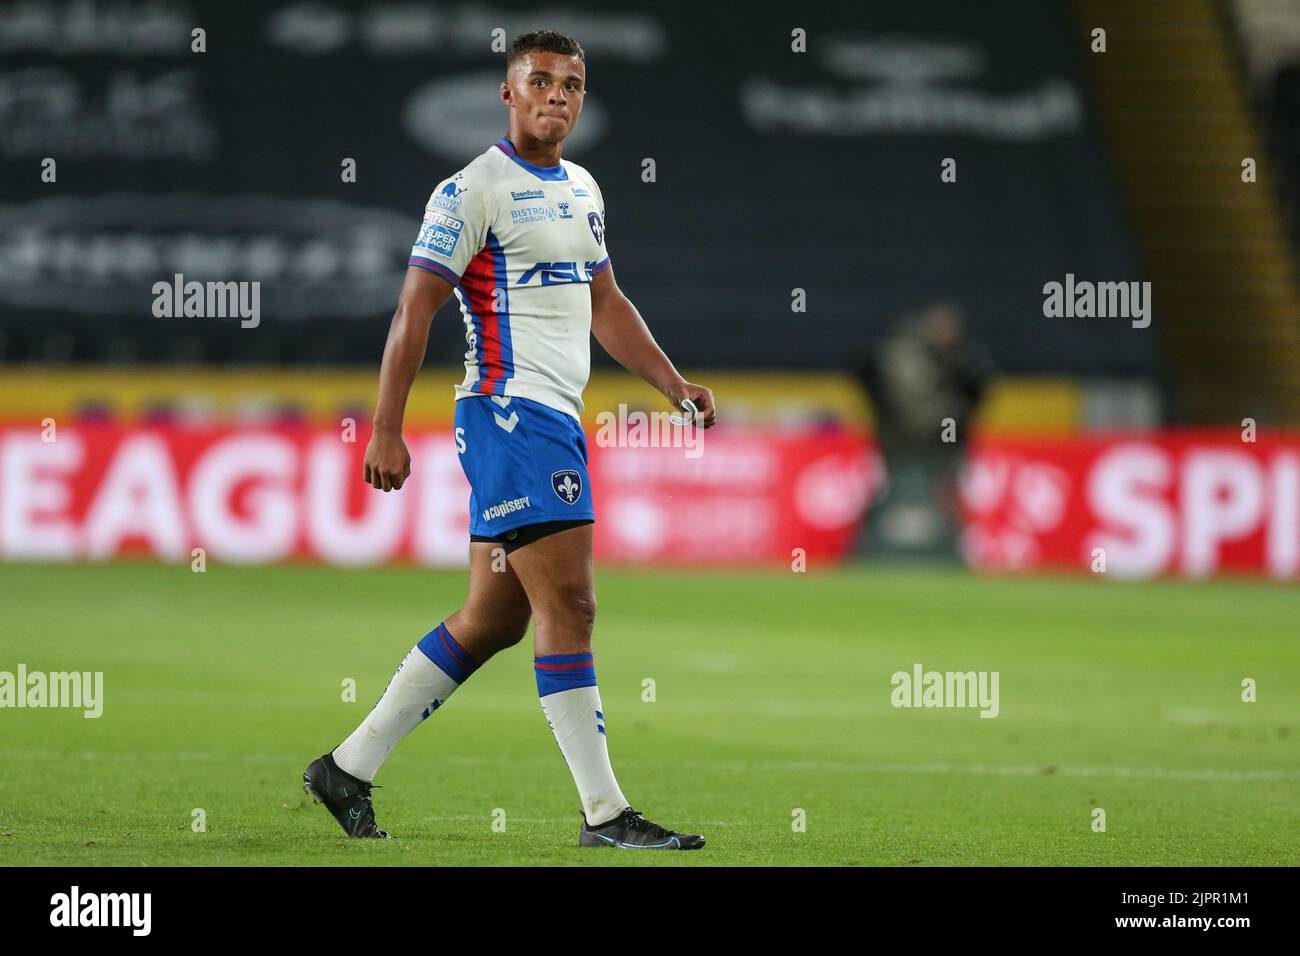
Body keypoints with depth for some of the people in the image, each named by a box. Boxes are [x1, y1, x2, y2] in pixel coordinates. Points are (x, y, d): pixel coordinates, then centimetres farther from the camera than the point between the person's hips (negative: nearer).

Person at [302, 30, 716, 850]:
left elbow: (605, 305, 27)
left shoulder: (582, 190, 18)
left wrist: (678, 388, 17)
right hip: (509, 408, -9)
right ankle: (605, 814, -11)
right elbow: (416, 308, -10)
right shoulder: (475, 190, -8)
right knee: (569, 607, -12)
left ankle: (350, 768, 19)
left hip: (557, 418, 9)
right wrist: (387, 430, -15)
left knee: (492, 621, 11)